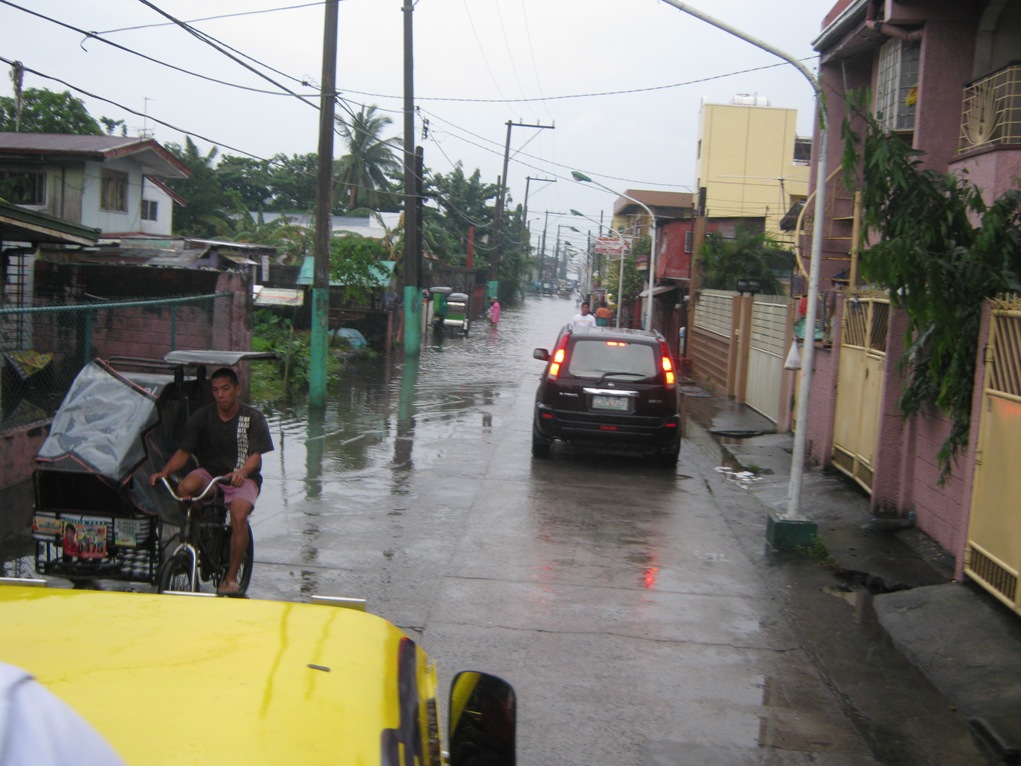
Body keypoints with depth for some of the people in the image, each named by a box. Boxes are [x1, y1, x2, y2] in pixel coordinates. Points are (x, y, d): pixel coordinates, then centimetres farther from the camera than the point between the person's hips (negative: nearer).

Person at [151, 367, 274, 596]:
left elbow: (256, 455, -16)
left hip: (243, 478, -2)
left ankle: (231, 577, -15)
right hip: (209, 473, 2)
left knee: (239, 515, -31)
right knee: (185, 487, -32)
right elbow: (184, 451, -5)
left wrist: (241, 472, -38)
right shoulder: (202, 416, 1)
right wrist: (165, 472, -25)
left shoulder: (253, 418, -6)